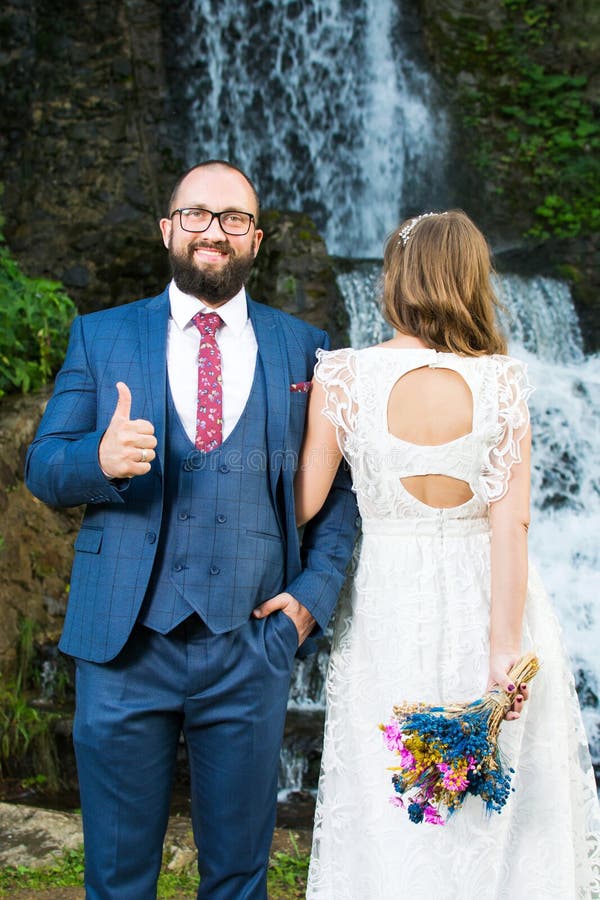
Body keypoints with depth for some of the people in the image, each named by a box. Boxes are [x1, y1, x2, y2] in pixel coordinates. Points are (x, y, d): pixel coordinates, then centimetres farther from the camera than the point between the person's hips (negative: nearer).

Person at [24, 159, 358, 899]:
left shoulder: (304, 349, 8)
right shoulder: (99, 337, 7)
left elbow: (339, 484, 8)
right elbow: (41, 467, 3)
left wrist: (314, 593, -5)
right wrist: (100, 458, -19)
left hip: (251, 645, 1)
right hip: (123, 643, 0)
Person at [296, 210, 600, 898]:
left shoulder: (344, 376, -10)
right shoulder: (501, 381, -8)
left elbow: (304, 504, -6)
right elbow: (510, 523, -12)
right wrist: (504, 646, -9)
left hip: (387, 606, 0)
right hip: (485, 605, 1)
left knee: (387, 813, 15)